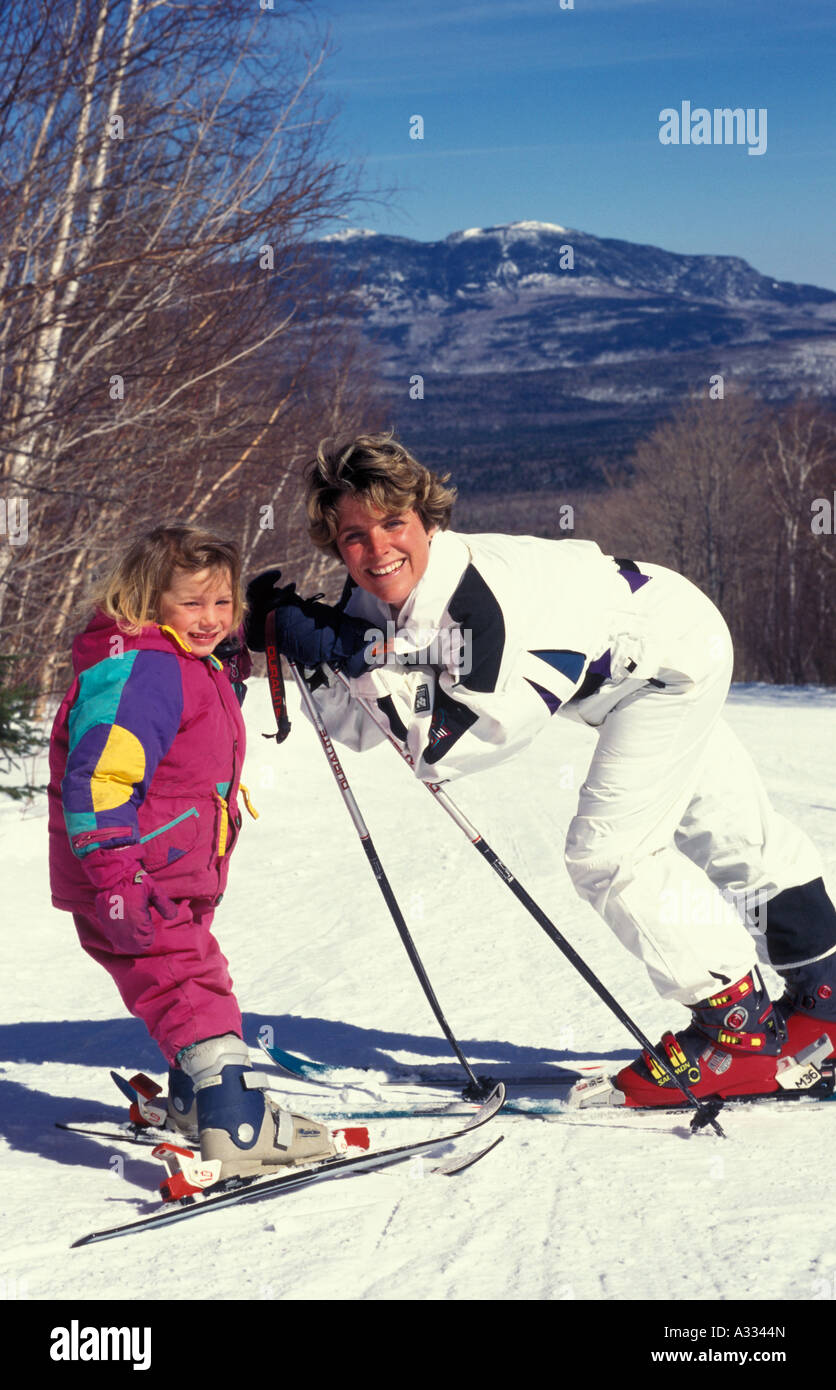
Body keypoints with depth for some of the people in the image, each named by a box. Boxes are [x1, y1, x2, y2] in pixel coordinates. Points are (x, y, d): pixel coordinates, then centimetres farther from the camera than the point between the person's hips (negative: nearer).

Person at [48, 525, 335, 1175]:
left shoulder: (201, 670, 13)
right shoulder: (139, 670, -21)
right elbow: (96, 777, -28)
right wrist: (116, 876, -32)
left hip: (176, 882, 11)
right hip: (134, 888, -11)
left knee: (197, 979, 24)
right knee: (188, 988, -15)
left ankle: (195, 1098, 41)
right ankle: (239, 1126, -20)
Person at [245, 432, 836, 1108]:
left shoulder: (474, 591, -37)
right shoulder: (375, 602, -13)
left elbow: (442, 746, -37)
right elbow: (363, 726, -8)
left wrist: (362, 658, -36)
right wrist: (310, 653, -21)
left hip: (677, 648, -9)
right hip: (630, 673, 9)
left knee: (605, 852, -13)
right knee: (731, 838, 21)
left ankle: (741, 1027, 0)